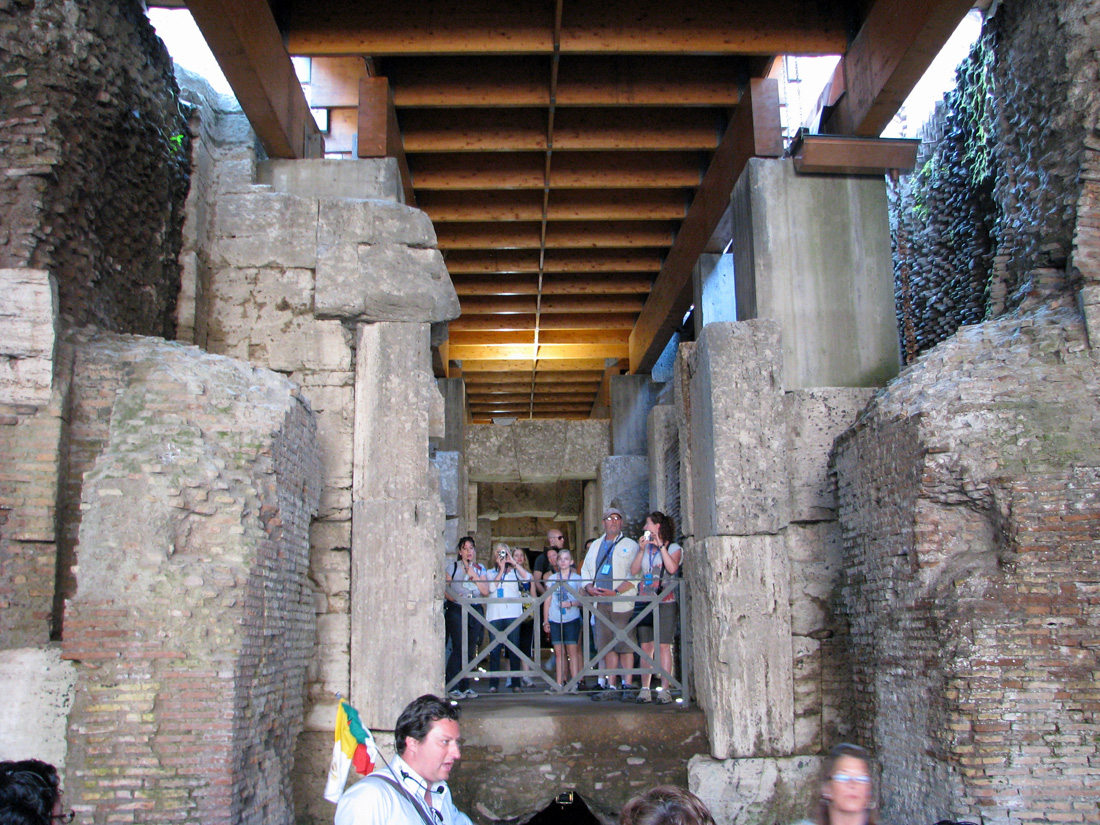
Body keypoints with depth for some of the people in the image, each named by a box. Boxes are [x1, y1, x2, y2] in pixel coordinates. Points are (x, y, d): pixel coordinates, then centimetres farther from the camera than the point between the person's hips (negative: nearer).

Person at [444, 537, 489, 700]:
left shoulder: (480, 569, 14)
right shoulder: (453, 567, 5)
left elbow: (486, 591, 3)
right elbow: (444, 588, -1)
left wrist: (473, 575, -5)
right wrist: (454, 598, -17)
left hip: (475, 611, 4)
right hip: (456, 611, -4)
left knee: (470, 650, 4)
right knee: (458, 648, -9)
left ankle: (465, 686, 12)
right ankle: (452, 687, -5)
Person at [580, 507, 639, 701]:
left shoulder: (630, 545, 5)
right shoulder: (595, 546, 20)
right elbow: (585, 570, 20)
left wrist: (616, 592, -16)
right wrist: (590, 588, 0)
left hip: (621, 603, -4)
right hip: (600, 604, 5)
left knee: (624, 645, -4)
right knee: (606, 646, 4)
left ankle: (627, 686, 0)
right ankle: (611, 687, 8)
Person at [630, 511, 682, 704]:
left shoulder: (673, 548, 3)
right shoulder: (645, 548, 17)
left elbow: (672, 568, -16)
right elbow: (634, 570, 5)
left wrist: (661, 546, -14)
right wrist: (642, 549, -2)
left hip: (665, 602, -5)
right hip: (644, 601, 5)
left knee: (663, 645, -7)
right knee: (645, 646, 2)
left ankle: (664, 690, -5)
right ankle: (645, 689, 4)